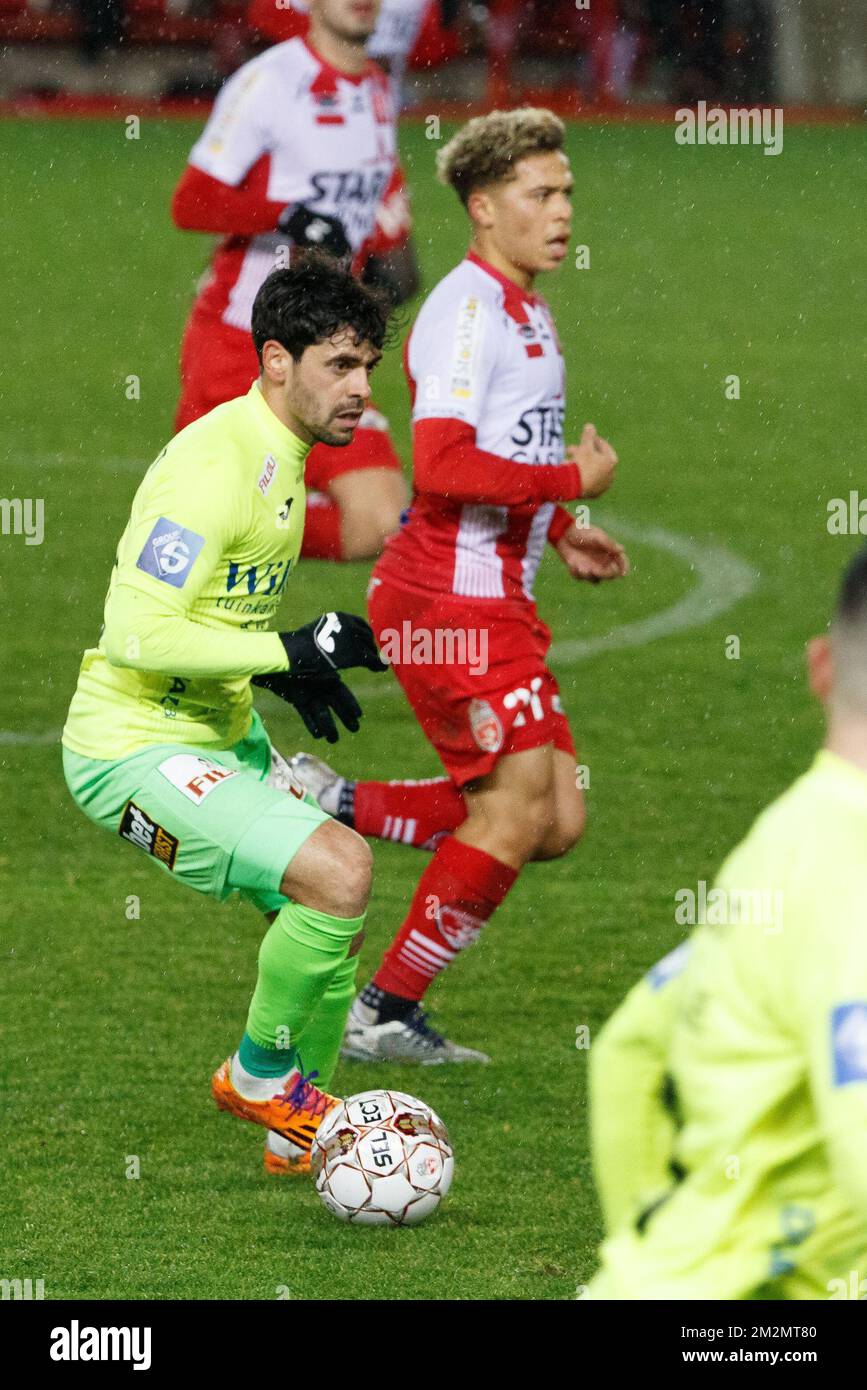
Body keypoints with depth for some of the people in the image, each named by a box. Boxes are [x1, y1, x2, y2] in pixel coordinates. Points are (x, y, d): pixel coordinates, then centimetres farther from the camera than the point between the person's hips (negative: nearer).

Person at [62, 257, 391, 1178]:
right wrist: (288, 651, -23)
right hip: (136, 748, -10)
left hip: (222, 734, 10)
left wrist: (293, 673, 9)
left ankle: (303, 1131, 30)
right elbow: (139, 633, -27)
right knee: (337, 870, -24)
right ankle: (259, 1074, -2)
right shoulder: (214, 465, -22)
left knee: (330, 915, 11)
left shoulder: (282, 455, 9)